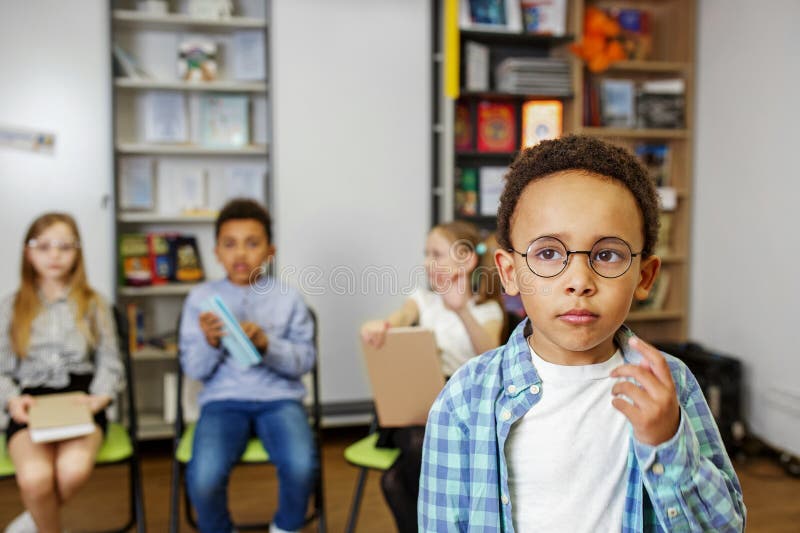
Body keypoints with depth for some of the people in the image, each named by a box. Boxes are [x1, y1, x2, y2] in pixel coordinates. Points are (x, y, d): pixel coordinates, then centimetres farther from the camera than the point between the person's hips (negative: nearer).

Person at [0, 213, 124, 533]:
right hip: (32, 406, 0)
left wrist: (100, 396, -10)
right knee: (35, 477, -31)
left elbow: (110, 363, 9)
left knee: (74, 469, -32)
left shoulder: (93, 304, 11)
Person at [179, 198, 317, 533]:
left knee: (301, 466, -27)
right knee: (203, 478, -26)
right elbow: (194, 370, 5)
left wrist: (267, 345, -16)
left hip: (278, 396, 0)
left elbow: (305, 360, 2)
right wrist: (210, 342, -16)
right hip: (223, 399, 0)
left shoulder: (288, 298, 5)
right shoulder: (200, 298, 5)